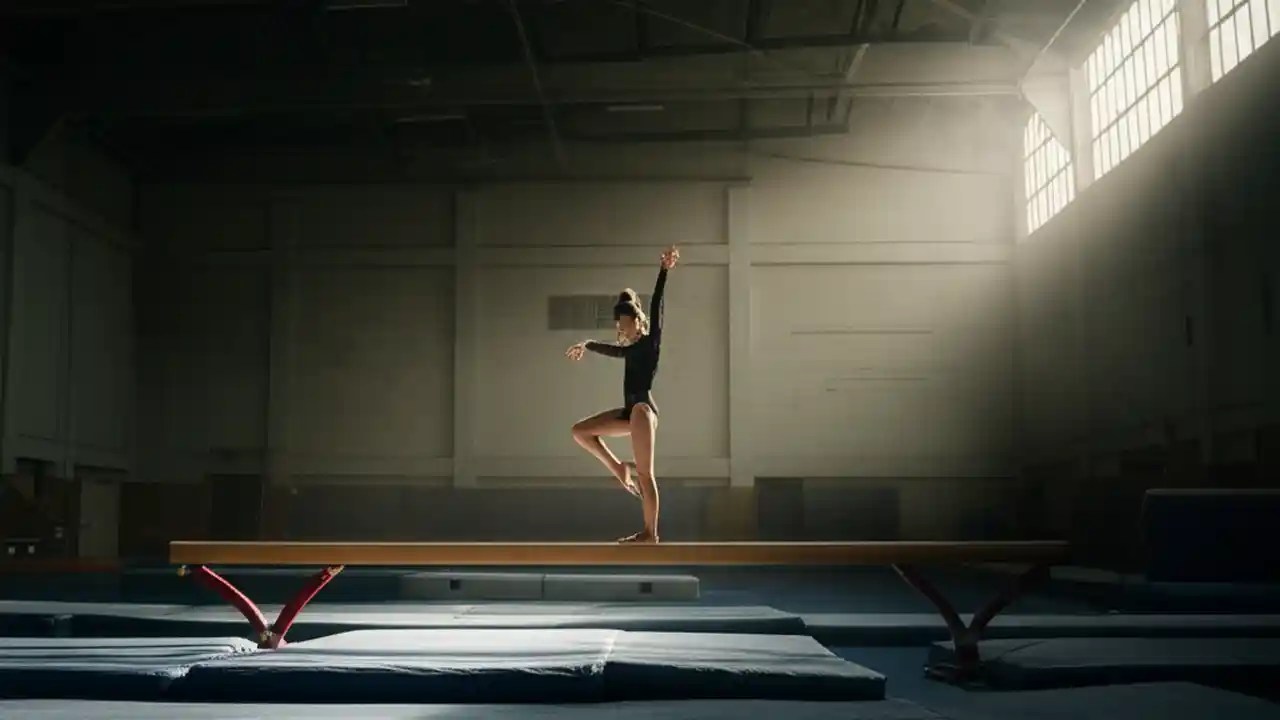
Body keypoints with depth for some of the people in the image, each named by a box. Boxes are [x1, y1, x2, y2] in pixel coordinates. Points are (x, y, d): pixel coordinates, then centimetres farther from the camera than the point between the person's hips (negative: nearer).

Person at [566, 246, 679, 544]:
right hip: (630, 410, 9)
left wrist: (664, 271, -20)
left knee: (645, 474, -10)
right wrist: (585, 346, 57)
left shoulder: (651, 342, -1)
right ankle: (619, 469, 9)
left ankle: (650, 533, -10)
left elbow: (656, 305, -11)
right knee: (580, 431, 10)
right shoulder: (632, 350, 20)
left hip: (643, 408, -9)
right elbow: (611, 350, 40)